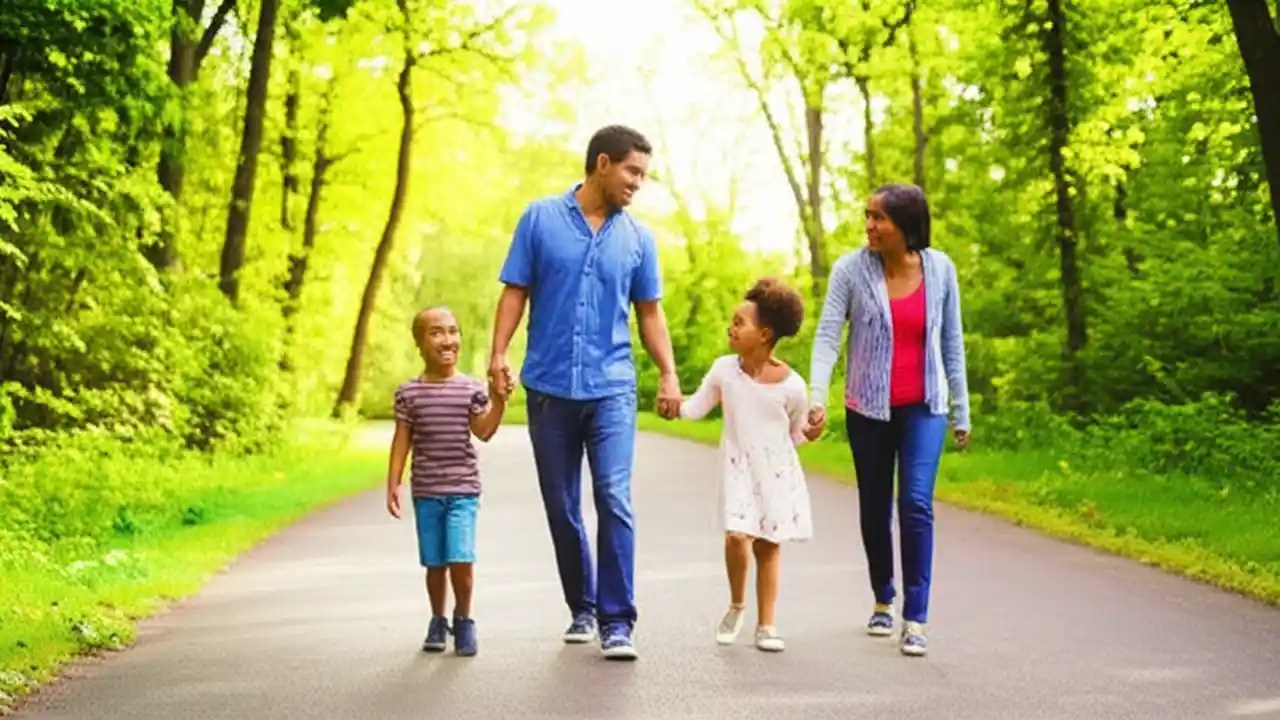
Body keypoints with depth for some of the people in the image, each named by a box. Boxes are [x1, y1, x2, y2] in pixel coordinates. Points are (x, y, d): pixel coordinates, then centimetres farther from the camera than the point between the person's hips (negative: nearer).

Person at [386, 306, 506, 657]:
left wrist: (498, 400, -17)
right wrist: (393, 484, 1)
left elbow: (483, 431, -6)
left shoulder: (472, 389, 1)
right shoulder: (408, 393, 2)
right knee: (435, 562, 5)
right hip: (426, 491, 1)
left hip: (462, 489, -1)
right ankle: (438, 621, 25)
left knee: (461, 559, -11)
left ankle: (463, 619, 10)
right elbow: (402, 441, 5)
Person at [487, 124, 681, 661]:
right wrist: (499, 353, -10)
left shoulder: (637, 238, 7)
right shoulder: (540, 219, 2)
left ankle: (617, 621, -8)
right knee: (562, 508, 8)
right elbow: (515, 292, 2)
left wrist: (669, 374, 2)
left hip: (611, 389, 0)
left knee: (614, 500, -12)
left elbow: (650, 313, 12)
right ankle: (582, 610, 23)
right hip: (549, 388, 0)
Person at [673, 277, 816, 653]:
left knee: (769, 545, 7)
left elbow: (797, 432, 4)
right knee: (738, 535, -17)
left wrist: (807, 430, -13)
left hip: (777, 471, -1)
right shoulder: (724, 369, -6)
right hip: (737, 468, 1)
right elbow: (695, 408, 2)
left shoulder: (791, 385, -12)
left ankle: (766, 625, 18)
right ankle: (736, 605, 8)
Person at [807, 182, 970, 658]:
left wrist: (961, 411, 7)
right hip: (868, 408, 1)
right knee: (874, 508, 11)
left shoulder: (940, 269, -2)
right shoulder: (851, 270, -8)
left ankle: (916, 620, -9)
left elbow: (951, 342, 5)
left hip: (922, 408, -1)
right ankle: (883, 600, 33)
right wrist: (816, 397, -27)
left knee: (916, 504, -14)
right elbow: (827, 335, -13)